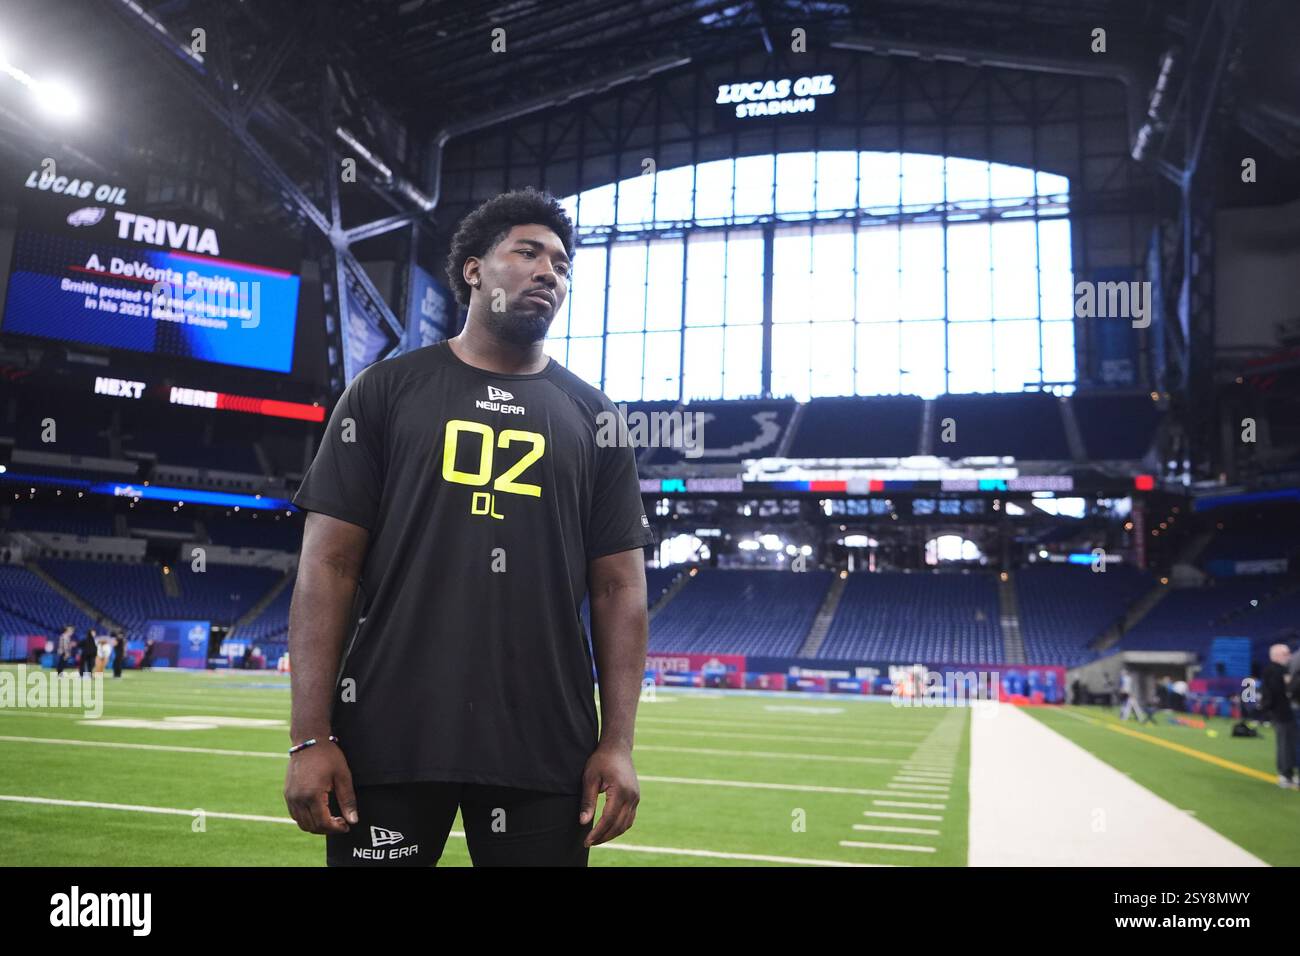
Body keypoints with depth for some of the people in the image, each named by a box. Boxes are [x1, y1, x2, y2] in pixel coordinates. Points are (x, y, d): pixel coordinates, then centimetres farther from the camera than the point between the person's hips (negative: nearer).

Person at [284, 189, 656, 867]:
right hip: (390, 735, -1)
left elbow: (619, 587, 7)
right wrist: (310, 737, -6)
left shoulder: (594, 418, 9)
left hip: (546, 751, 2)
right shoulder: (385, 390, 5)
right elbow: (329, 565, 1)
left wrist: (618, 743, 0)